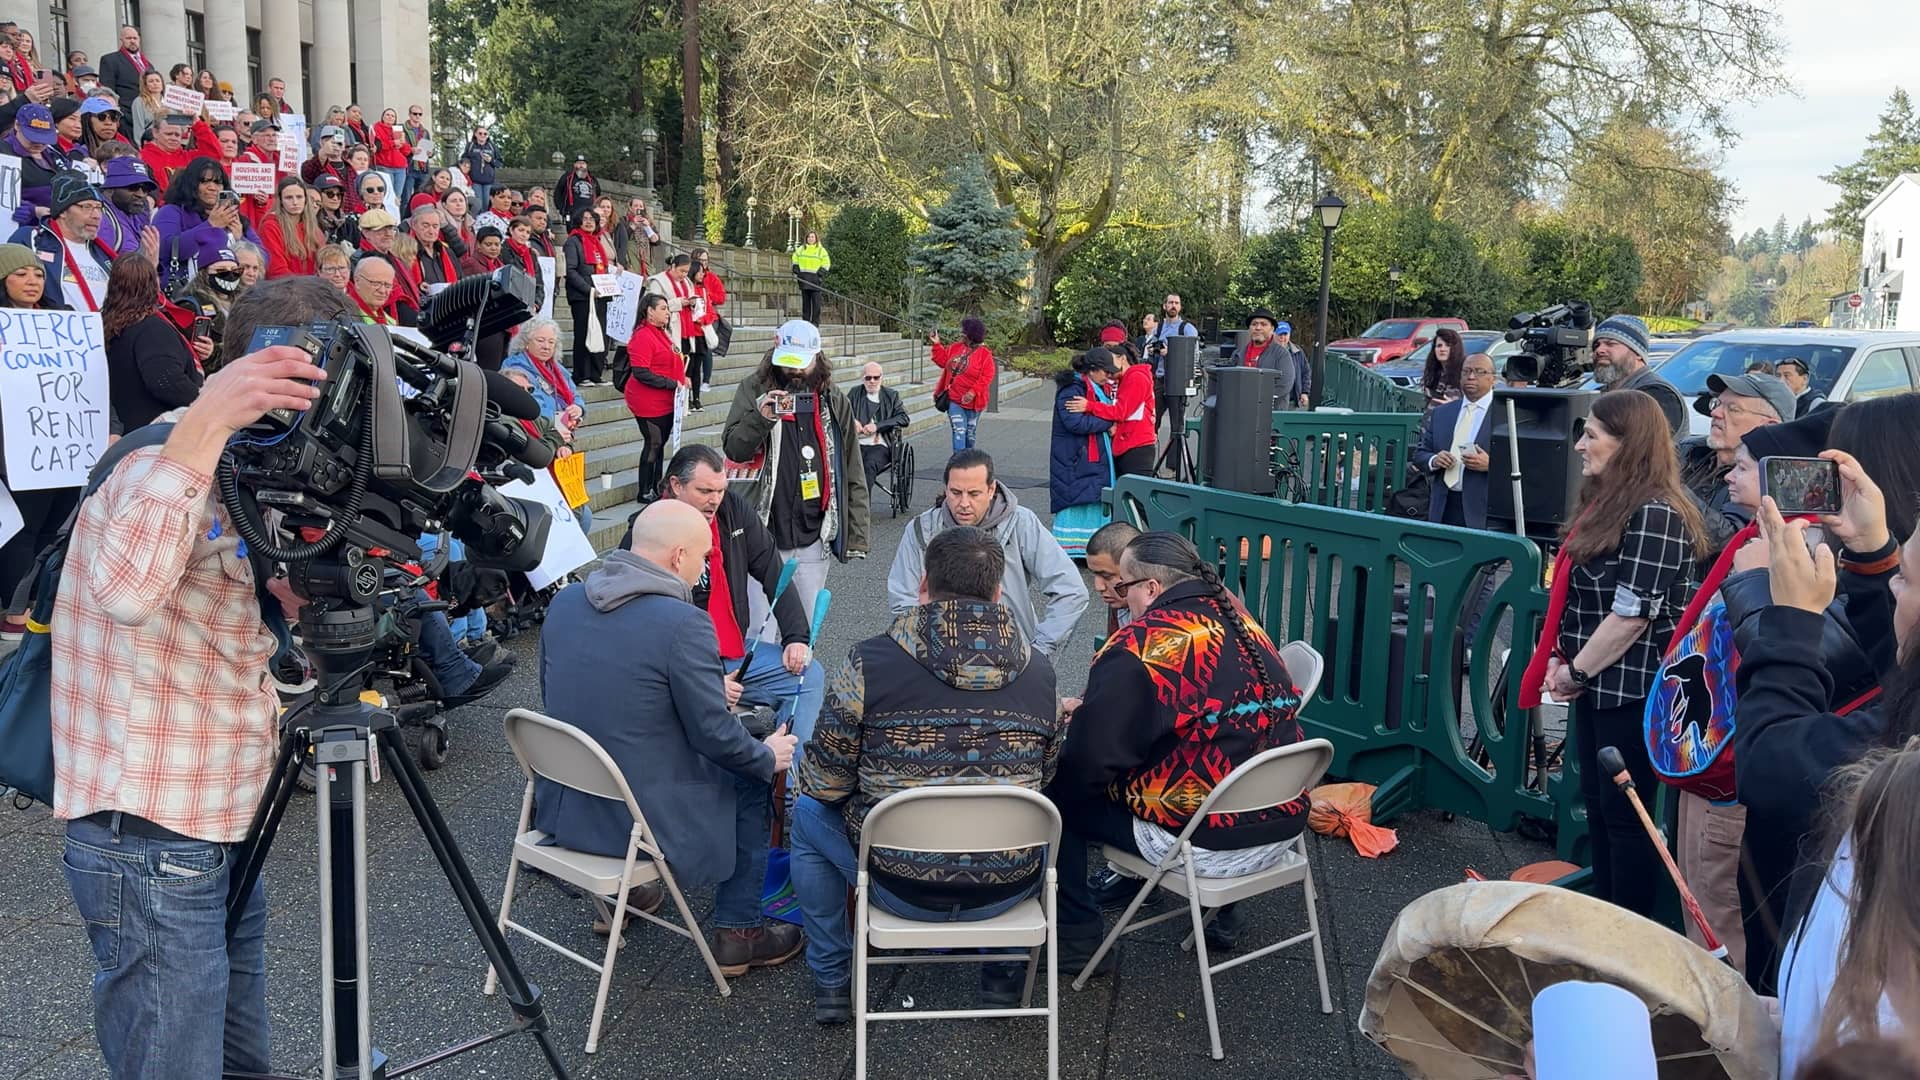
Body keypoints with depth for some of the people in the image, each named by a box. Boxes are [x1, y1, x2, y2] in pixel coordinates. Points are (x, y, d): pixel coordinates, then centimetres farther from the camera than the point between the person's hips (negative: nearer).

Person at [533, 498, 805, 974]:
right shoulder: (683, 623, -22)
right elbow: (716, 736, -16)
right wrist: (769, 757, 6)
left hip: (560, 808, 7)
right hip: (639, 821, -7)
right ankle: (738, 933, 23)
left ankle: (622, 890, 40)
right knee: (751, 782, 16)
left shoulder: (564, 601, -1)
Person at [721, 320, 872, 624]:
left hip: (814, 536, 2)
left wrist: (857, 535, 5)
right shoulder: (753, 389, 1)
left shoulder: (834, 400, 8)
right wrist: (760, 417, -23)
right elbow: (733, 449, -5)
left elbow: (852, 475, 9)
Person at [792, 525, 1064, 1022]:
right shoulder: (1039, 670, -4)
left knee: (809, 812, 26)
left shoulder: (870, 662, -13)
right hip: (1007, 890, 2)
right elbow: (1048, 778, 7)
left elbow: (824, 784, -6)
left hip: (900, 887, -2)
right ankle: (1005, 976, 39)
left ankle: (832, 982, 34)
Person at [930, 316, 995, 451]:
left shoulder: (984, 354, -12)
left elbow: (986, 377, -16)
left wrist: (973, 392, -23)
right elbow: (943, 361, 15)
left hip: (971, 401, -2)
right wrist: (937, 344, 5)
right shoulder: (955, 348, 3)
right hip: (954, 399, 2)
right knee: (959, 430, -9)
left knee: (970, 432, 14)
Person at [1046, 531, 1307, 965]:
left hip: (1209, 847, -8)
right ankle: (1220, 913, 36)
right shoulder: (1239, 619, 7)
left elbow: (1091, 761, -16)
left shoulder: (1138, 648, -17)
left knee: (1058, 796, 7)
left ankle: (1077, 938, 16)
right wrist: (1088, 709, 20)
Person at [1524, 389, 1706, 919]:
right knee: (1598, 807, 17)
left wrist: (1575, 671, -12)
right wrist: (1562, 660, 5)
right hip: (1597, 684, 10)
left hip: (1633, 690, -9)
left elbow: (1633, 614, -21)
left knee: (1626, 815, 1)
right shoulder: (1604, 503, 11)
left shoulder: (1655, 515, -18)